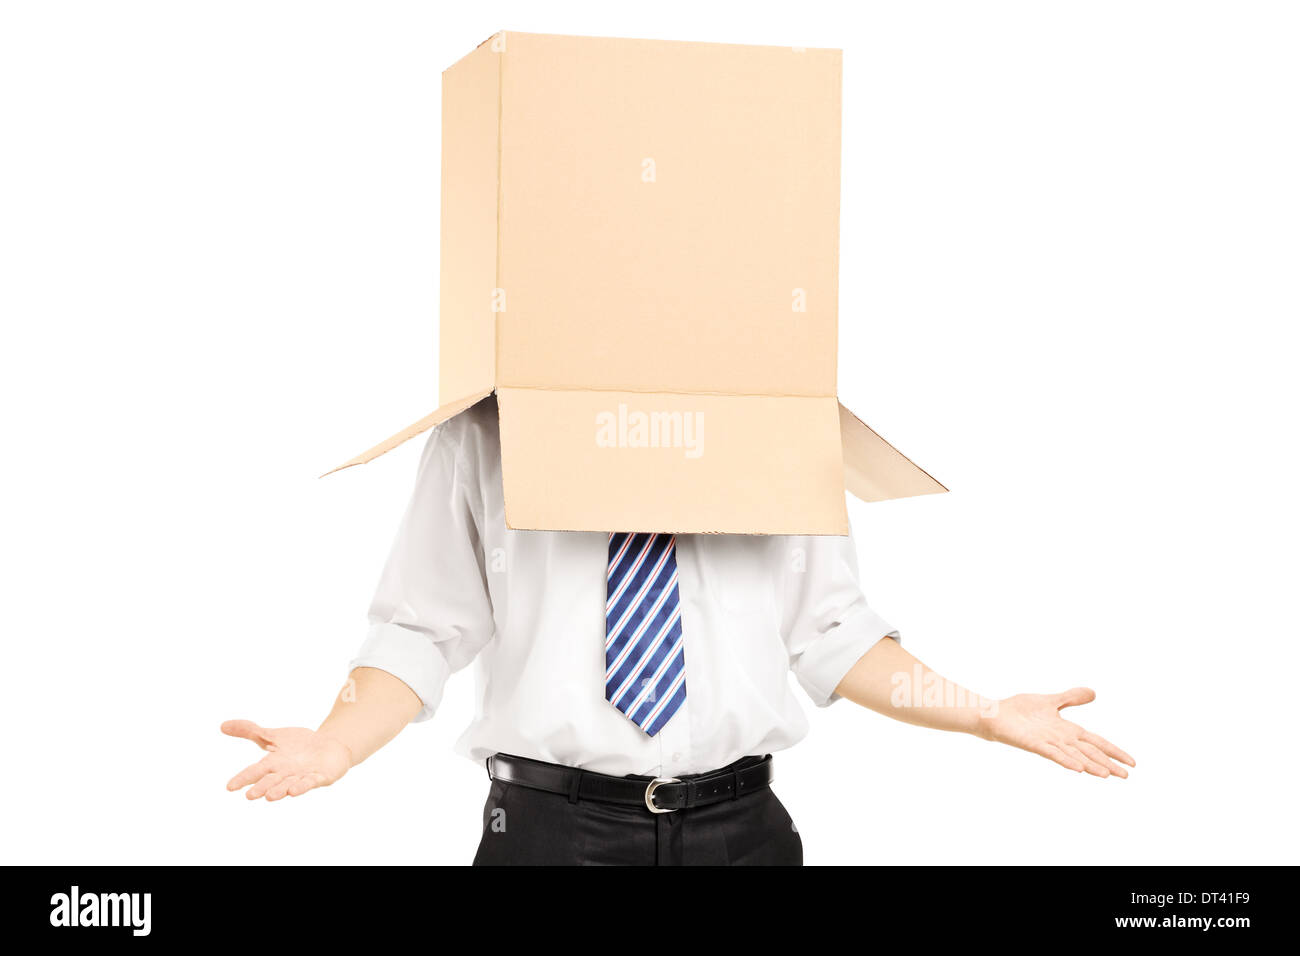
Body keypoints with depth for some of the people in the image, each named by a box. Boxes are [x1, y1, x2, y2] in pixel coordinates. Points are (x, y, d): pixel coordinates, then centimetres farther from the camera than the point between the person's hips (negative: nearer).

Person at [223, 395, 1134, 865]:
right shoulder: (486, 430, 3)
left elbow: (831, 634, 10)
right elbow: (422, 633, 3)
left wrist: (988, 716, 0)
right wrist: (337, 741, -16)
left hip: (740, 826, 2)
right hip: (553, 825, -1)